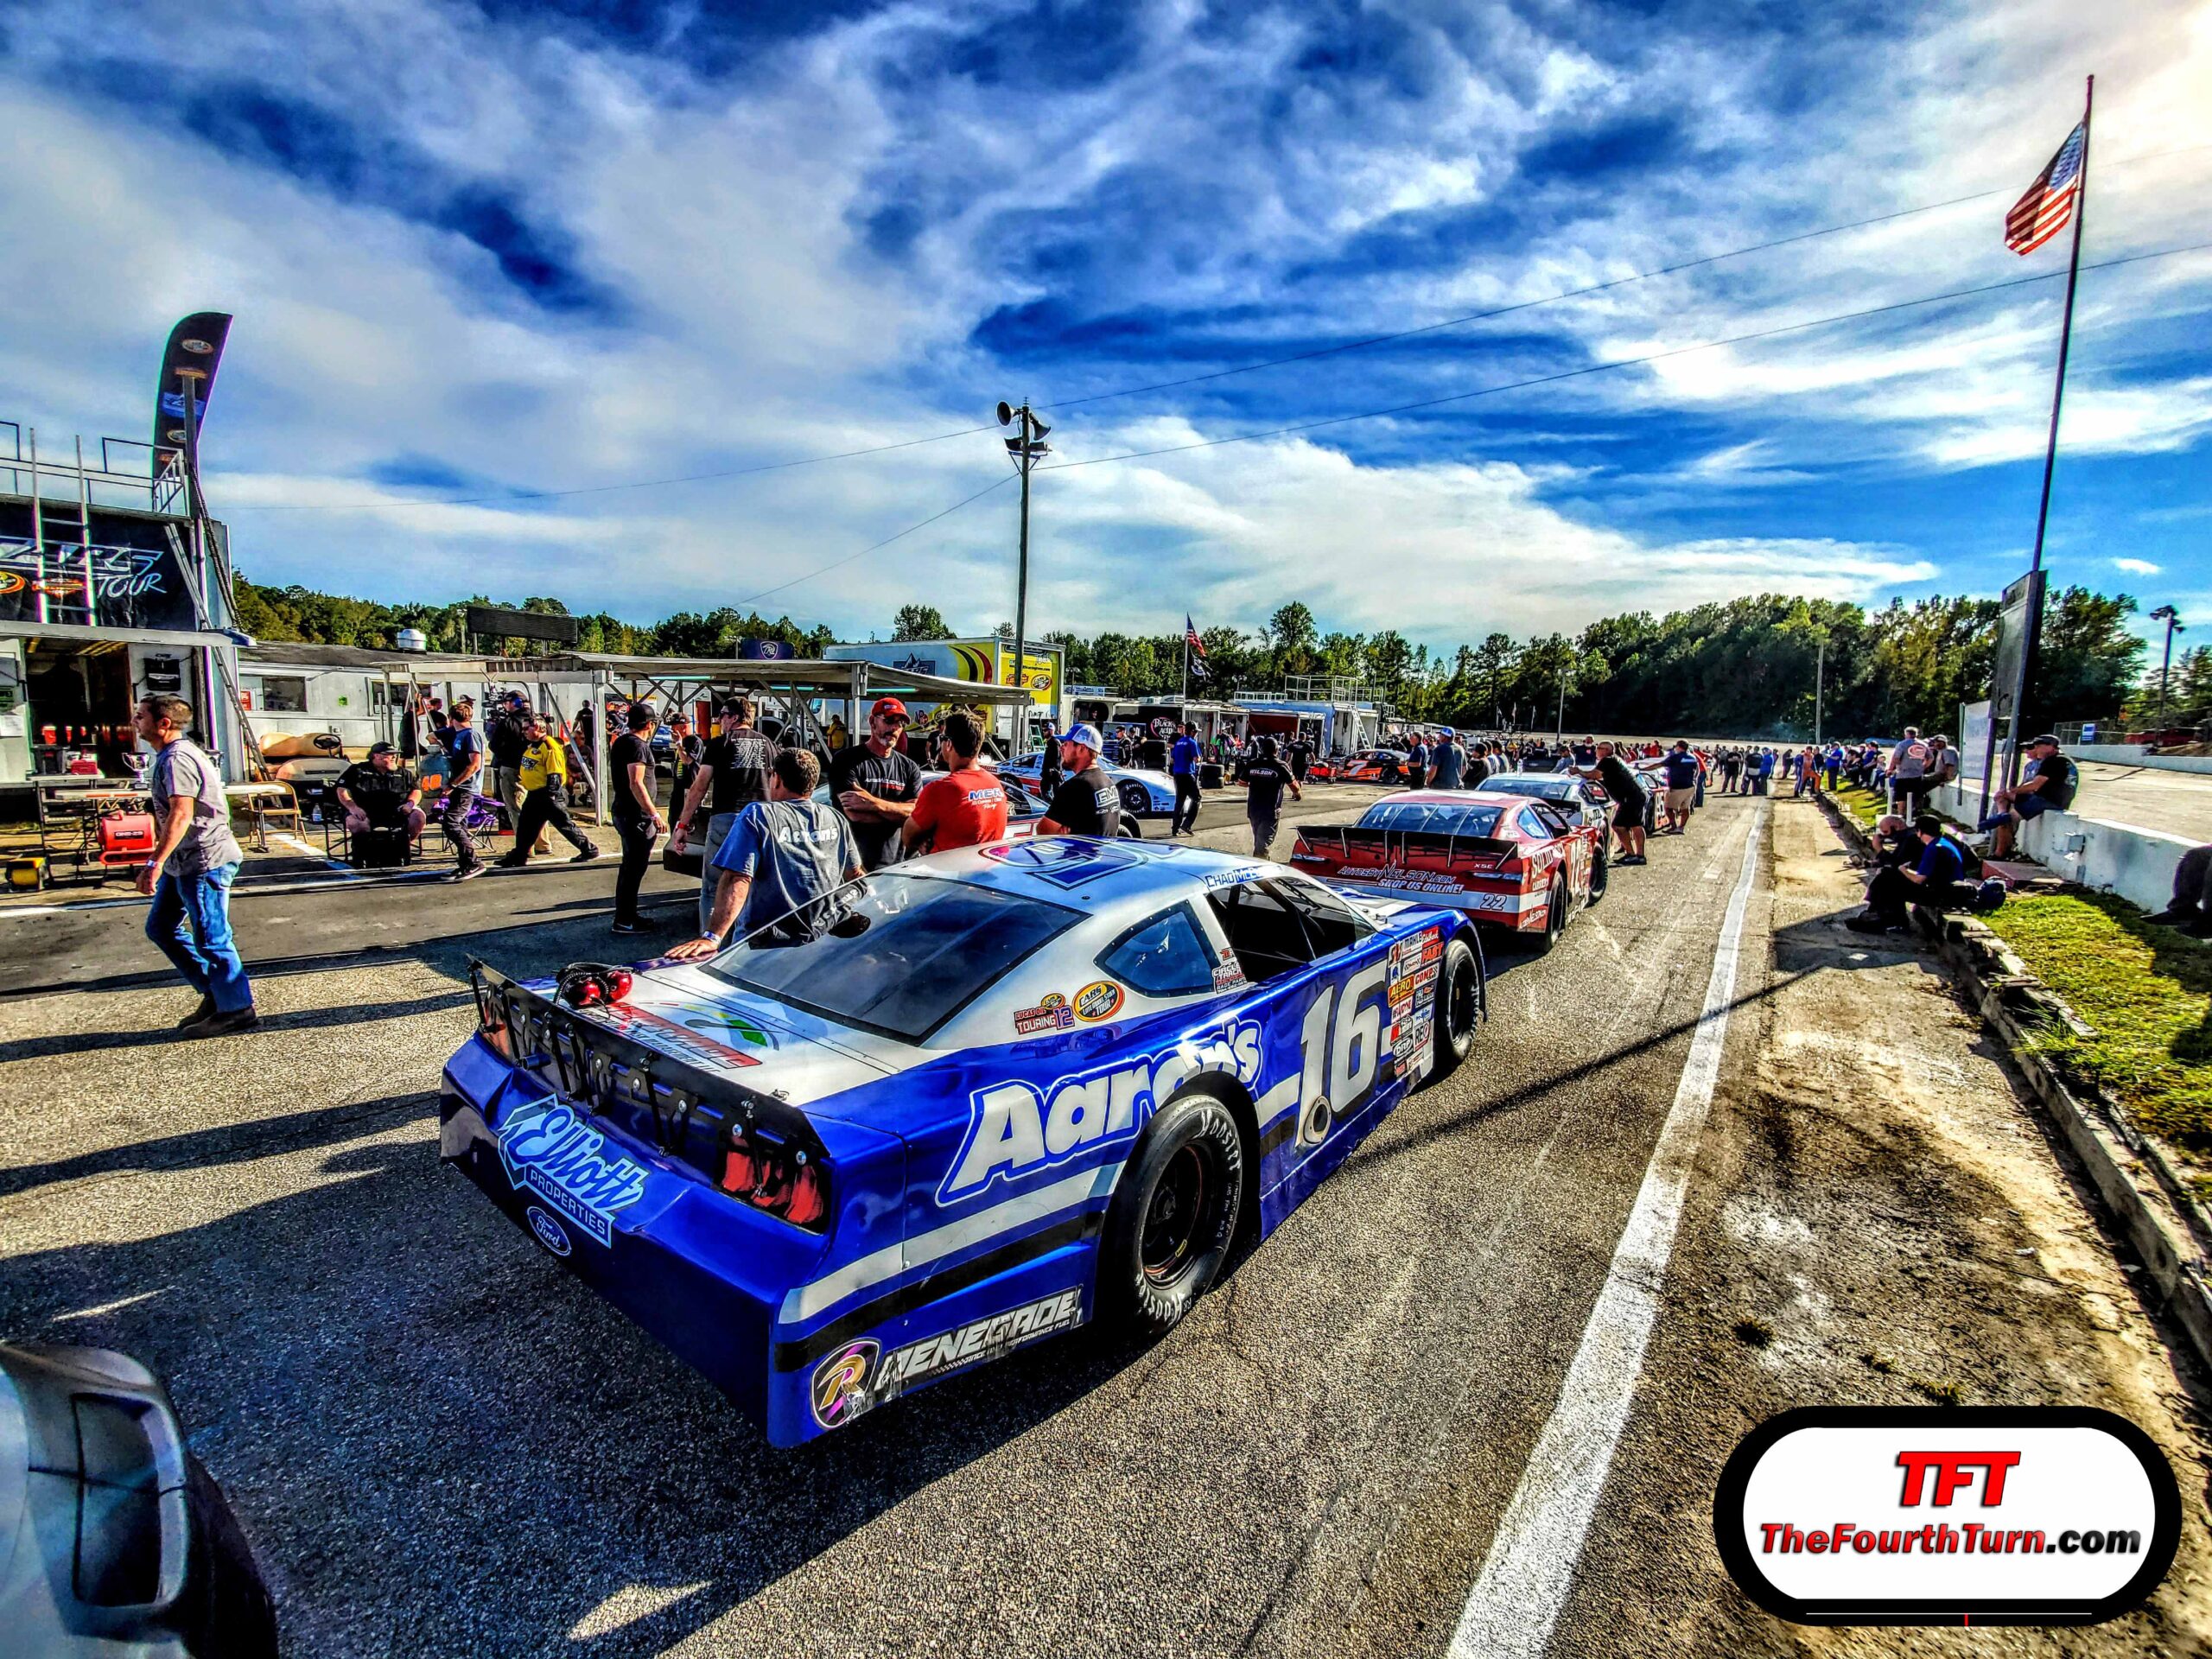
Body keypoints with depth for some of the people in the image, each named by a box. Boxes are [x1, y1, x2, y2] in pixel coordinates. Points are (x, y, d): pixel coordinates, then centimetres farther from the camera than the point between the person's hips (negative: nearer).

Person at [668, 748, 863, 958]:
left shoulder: (758, 815, -10)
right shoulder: (838, 821, 3)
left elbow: (737, 881, -20)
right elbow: (855, 875, 13)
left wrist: (712, 937, -25)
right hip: (824, 942, 4)